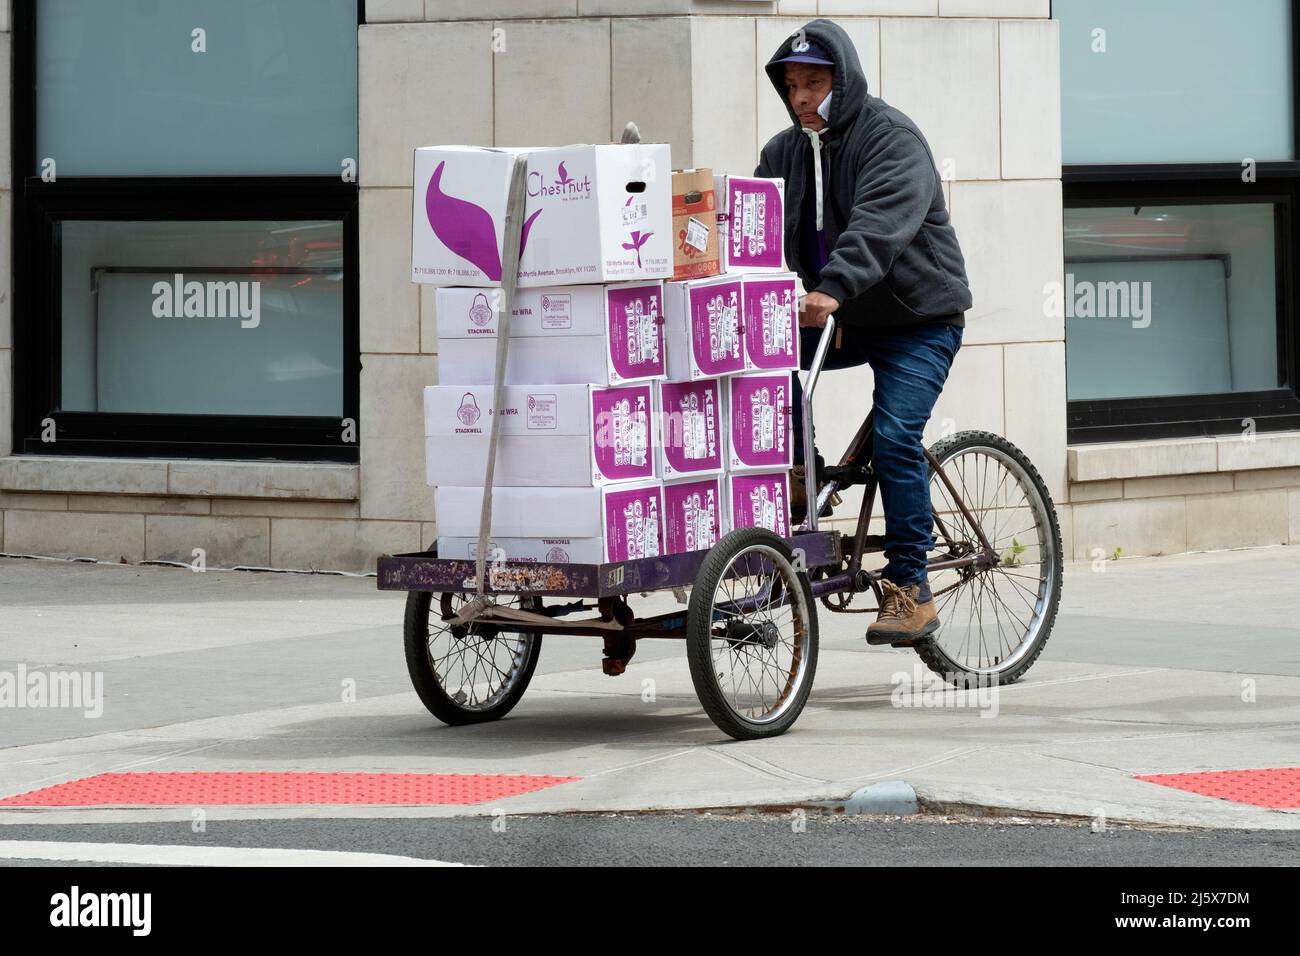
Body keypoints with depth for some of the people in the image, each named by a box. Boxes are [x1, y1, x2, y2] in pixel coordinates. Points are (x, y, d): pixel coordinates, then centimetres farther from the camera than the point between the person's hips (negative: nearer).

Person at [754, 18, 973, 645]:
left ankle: (910, 589, -15)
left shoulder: (894, 139, -16)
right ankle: (800, 475, -3)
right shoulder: (785, 152, 6)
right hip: (840, 320, 6)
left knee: (894, 437, -20)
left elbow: (879, 224, -33)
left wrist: (833, 288, -48)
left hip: (919, 319, -6)